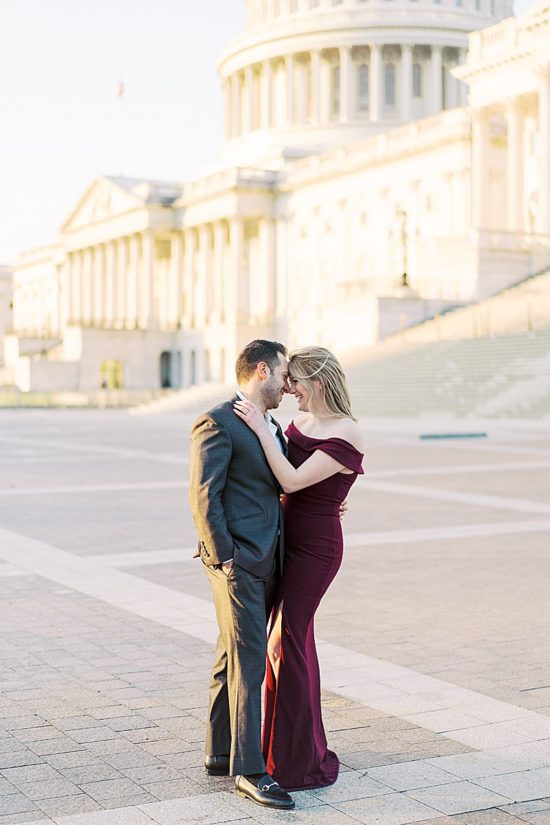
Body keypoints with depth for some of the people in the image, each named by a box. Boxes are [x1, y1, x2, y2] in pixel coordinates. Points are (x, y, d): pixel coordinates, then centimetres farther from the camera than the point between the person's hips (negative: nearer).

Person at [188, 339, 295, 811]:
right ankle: (249, 771, 0)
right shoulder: (218, 423, -10)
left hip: (266, 563, 9)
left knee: (235, 661, 14)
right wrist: (224, 558, -17)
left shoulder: (273, 428, 18)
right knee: (248, 663, -6)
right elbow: (204, 497, -15)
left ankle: (221, 755, 24)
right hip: (238, 562, -9)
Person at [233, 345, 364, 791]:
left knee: (284, 643, -5)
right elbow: (278, 476, 14)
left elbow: (292, 481, -24)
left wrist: (261, 427, -24)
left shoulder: (346, 436, -18)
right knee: (296, 639, 17)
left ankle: (296, 763, 8)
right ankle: (306, 746, 33)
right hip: (288, 539, 9)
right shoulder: (301, 421, 7)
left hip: (315, 548, -9)